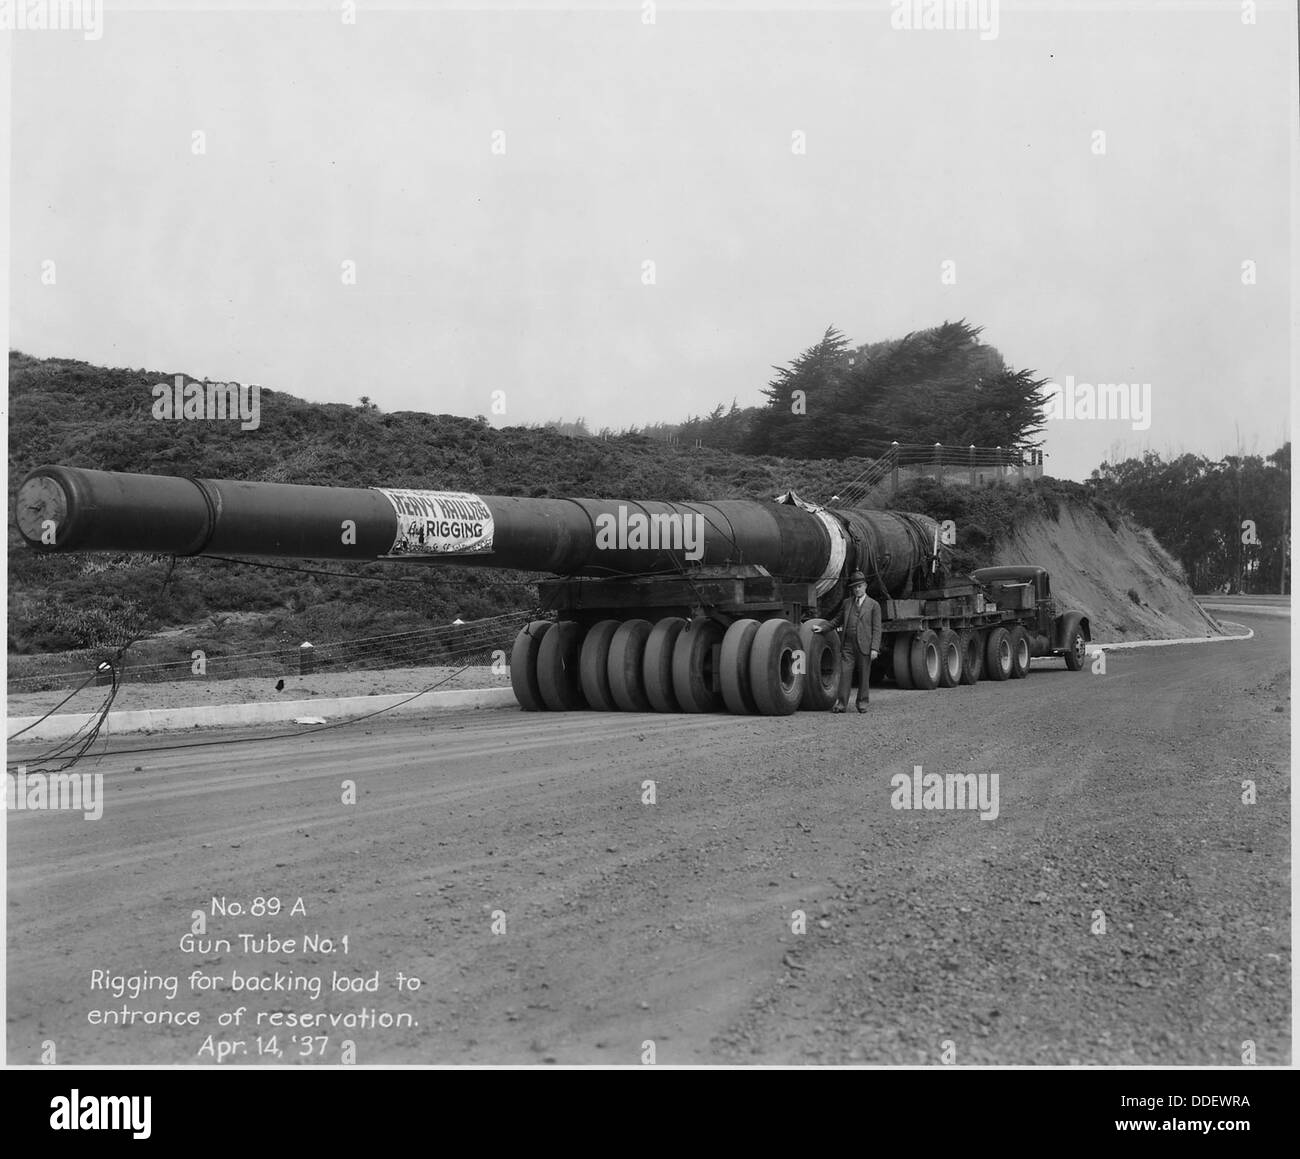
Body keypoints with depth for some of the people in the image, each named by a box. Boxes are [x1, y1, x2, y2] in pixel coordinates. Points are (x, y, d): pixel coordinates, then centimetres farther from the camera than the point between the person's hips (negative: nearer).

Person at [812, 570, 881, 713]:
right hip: (847, 646, 2)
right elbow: (838, 620, 26)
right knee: (845, 673, -4)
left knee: (864, 675, 4)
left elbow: (876, 629, -1)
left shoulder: (873, 605, 3)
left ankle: (862, 702, 15)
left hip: (864, 646, -2)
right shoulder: (847, 603, 14)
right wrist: (823, 629, 19)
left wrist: (874, 648, -9)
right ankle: (840, 702, -4)